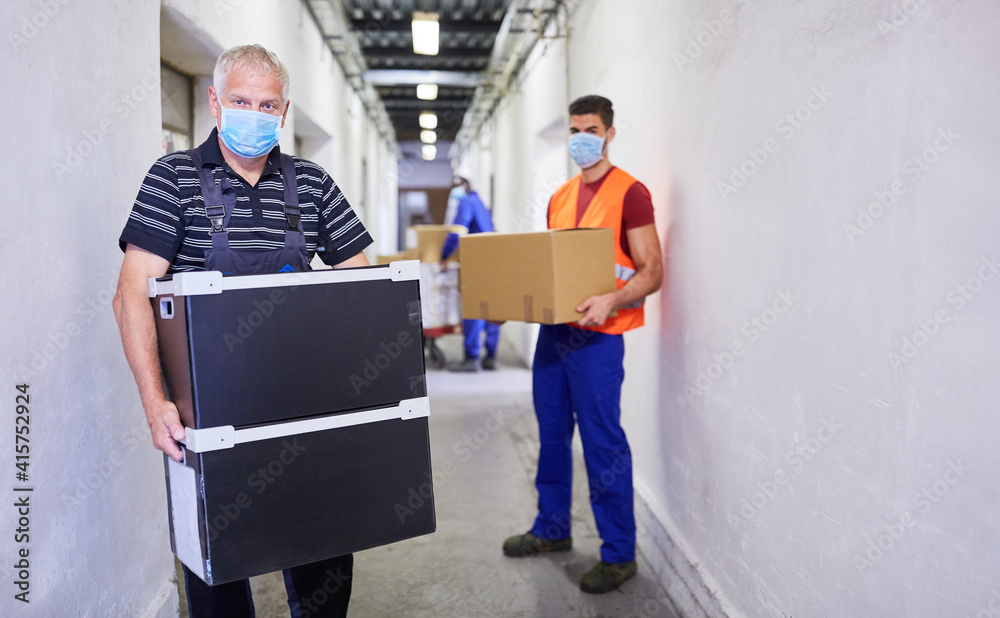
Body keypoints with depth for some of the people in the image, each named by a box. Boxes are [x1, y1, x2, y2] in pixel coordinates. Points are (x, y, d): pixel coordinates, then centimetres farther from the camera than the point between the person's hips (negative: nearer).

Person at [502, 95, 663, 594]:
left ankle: (619, 554, 10)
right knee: (552, 435, 15)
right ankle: (552, 529, 31)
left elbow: (651, 271, -10)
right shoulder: (559, 198, 16)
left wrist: (611, 300, -27)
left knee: (602, 441, -3)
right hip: (553, 328, 7)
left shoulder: (629, 193, -5)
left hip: (596, 334, -7)